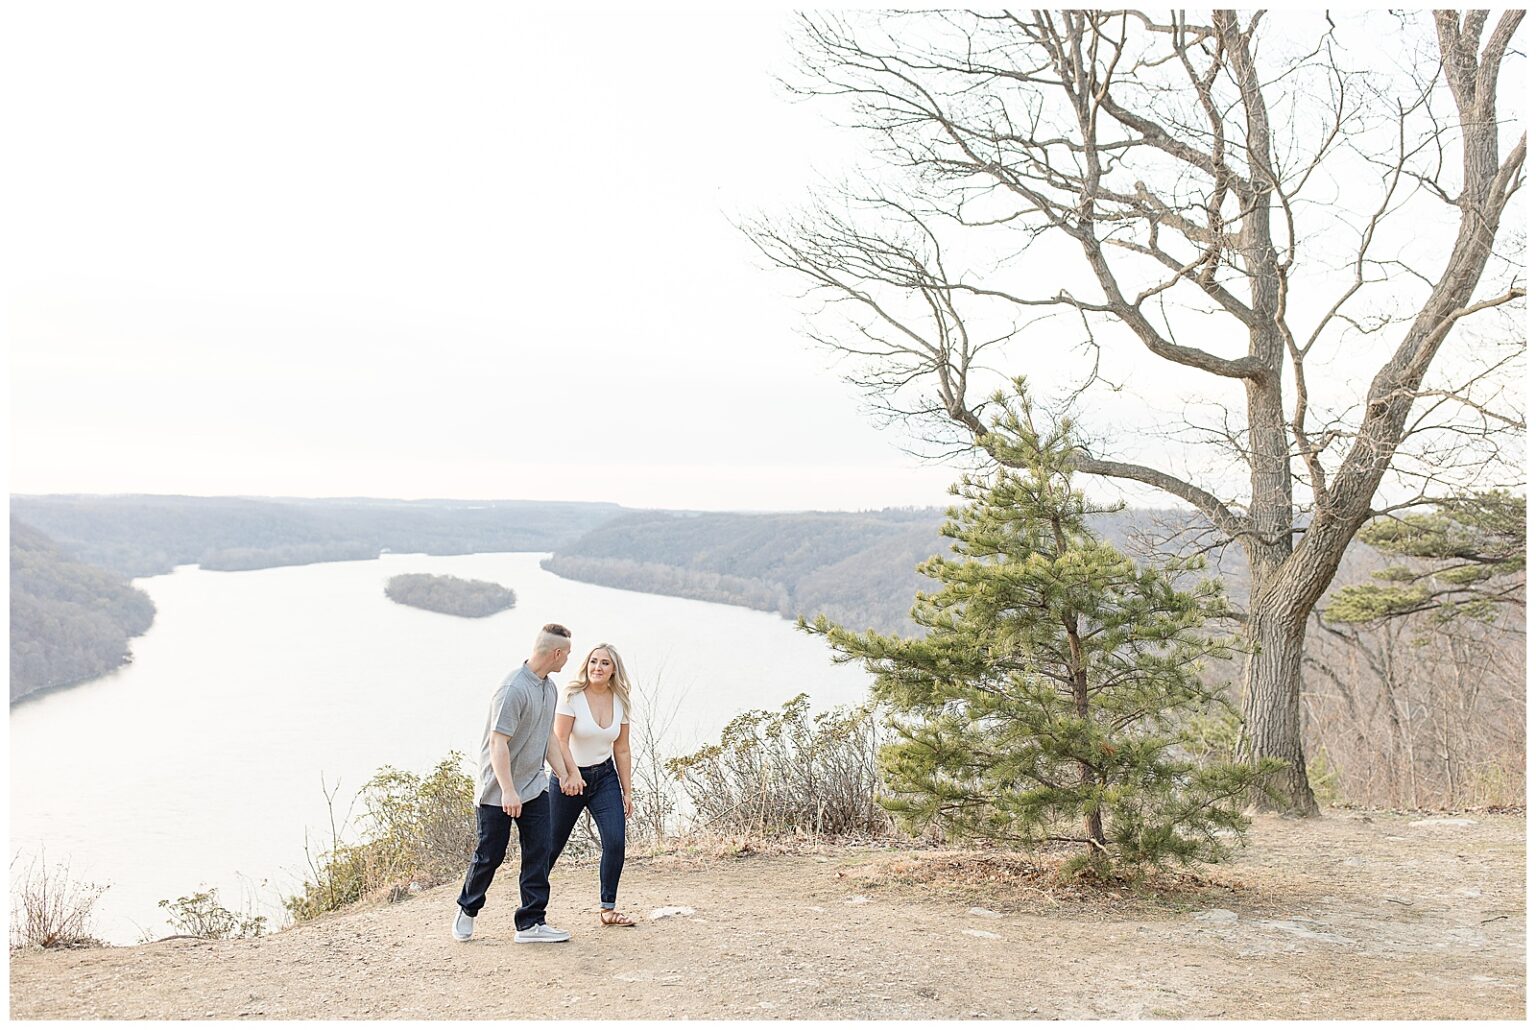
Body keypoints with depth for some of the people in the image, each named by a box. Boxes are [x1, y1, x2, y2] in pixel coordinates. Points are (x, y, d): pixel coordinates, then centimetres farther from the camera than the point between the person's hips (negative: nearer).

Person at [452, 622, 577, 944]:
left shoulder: (550, 688, 7)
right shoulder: (514, 689, -23)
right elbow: (498, 742, -25)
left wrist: (564, 775, 16)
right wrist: (508, 791, -28)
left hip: (534, 787, 8)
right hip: (498, 791, -8)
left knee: (539, 852, 0)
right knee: (489, 855, 6)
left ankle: (531, 923, 6)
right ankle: (467, 910, 30)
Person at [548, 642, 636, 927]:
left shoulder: (620, 701, 0)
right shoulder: (572, 696, -13)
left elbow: (621, 750, 6)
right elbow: (560, 740, -19)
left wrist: (627, 792, 5)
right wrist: (572, 774, -33)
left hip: (605, 777, 3)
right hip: (569, 778, -3)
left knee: (615, 842, -10)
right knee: (552, 845, 6)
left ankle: (607, 909, 3)